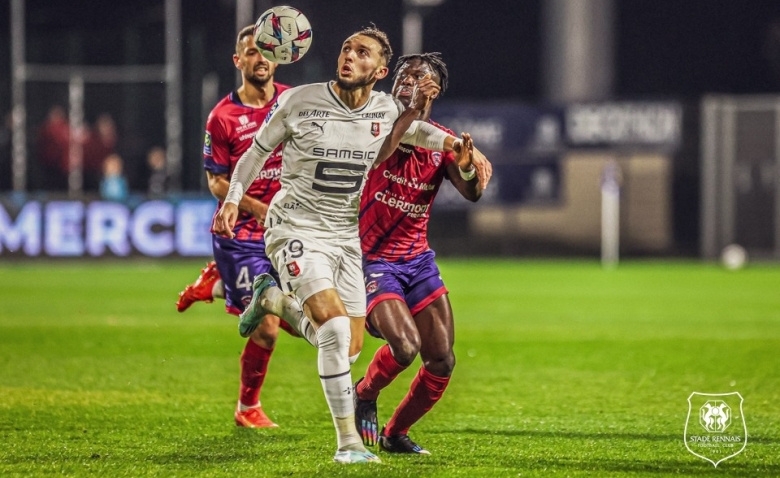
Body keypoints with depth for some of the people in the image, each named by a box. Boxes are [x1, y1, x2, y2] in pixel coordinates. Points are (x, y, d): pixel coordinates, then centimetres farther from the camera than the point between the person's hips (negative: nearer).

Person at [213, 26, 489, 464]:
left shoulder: (386, 109, -3)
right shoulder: (301, 102, -12)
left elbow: (410, 129, 18)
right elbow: (258, 151, 2)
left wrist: (455, 144, -1)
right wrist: (232, 200, -7)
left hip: (345, 234, 5)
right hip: (297, 228, -5)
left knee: (350, 349, 7)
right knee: (336, 324, -25)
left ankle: (273, 298, 32)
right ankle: (348, 441, -17)